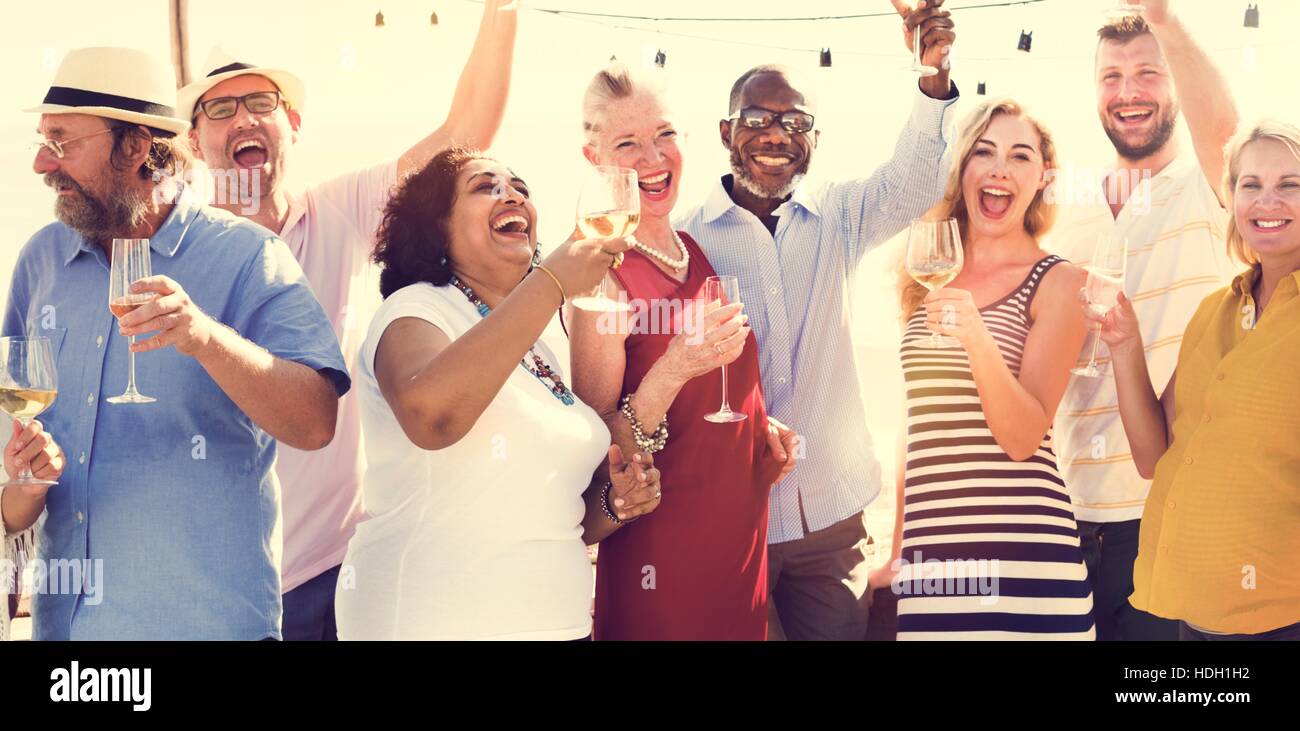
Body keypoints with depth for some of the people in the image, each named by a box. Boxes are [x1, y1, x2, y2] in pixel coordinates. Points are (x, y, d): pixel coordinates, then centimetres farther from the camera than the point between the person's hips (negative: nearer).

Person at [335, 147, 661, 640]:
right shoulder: (416, 308, -8)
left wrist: (616, 502, 0)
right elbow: (429, 414, -32)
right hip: (437, 622, -7)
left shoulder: (541, 353, 13)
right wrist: (551, 282, -26)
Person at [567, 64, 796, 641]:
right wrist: (673, 369, -30)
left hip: (741, 529, 7)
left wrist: (763, 427, 4)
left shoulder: (695, 251, 7)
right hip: (660, 554, -7)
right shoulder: (604, 276, -15)